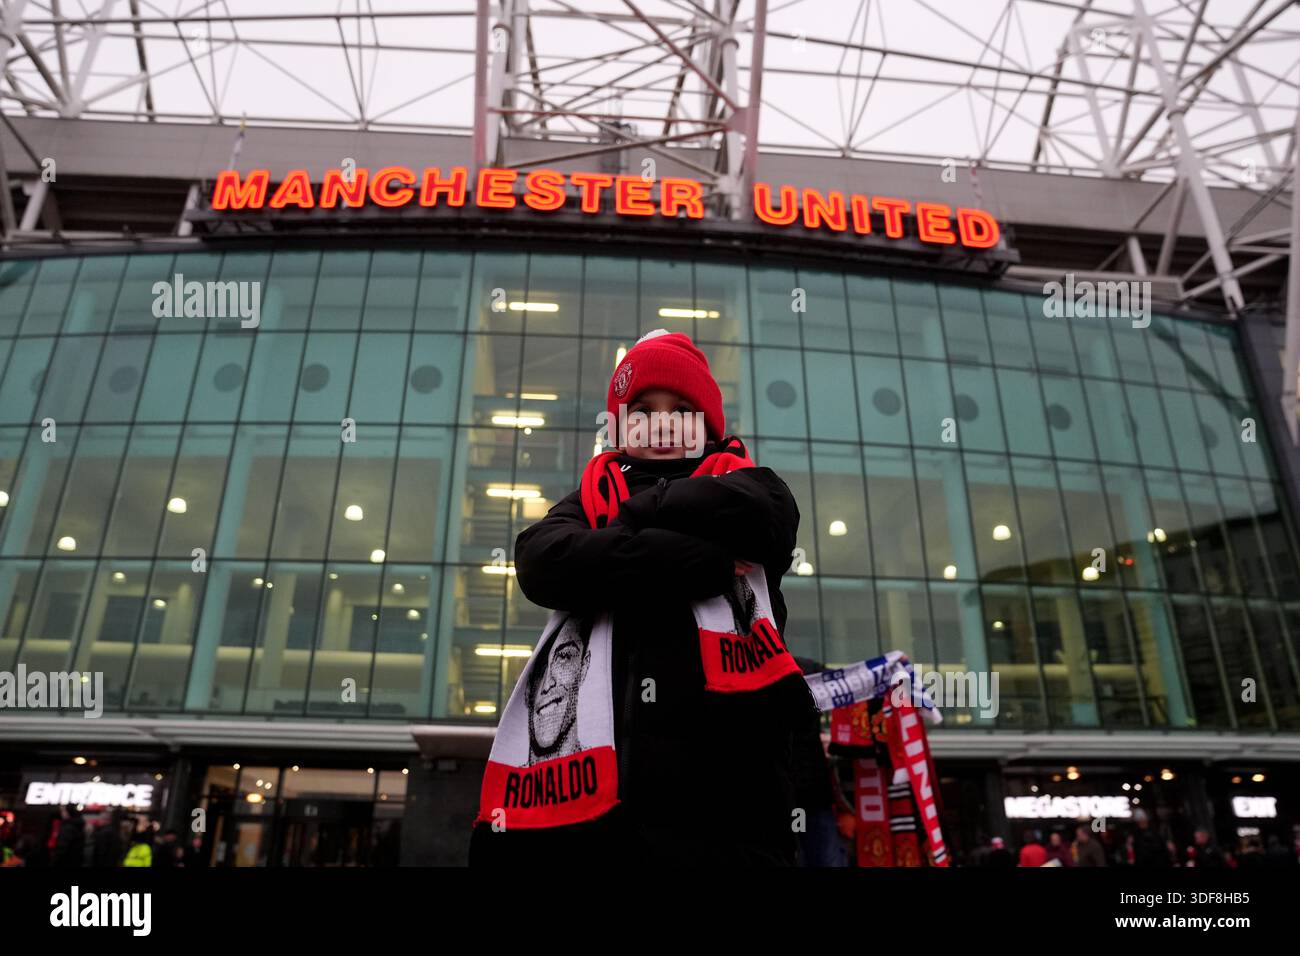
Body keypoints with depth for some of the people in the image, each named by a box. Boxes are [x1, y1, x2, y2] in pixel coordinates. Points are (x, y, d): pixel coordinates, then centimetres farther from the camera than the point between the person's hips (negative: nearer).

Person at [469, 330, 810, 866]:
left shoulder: (743, 481, 20)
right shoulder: (594, 495, 21)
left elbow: (764, 514, -7)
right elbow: (541, 562, -2)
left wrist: (639, 513, 6)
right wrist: (701, 562, -8)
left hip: (723, 753, -1)